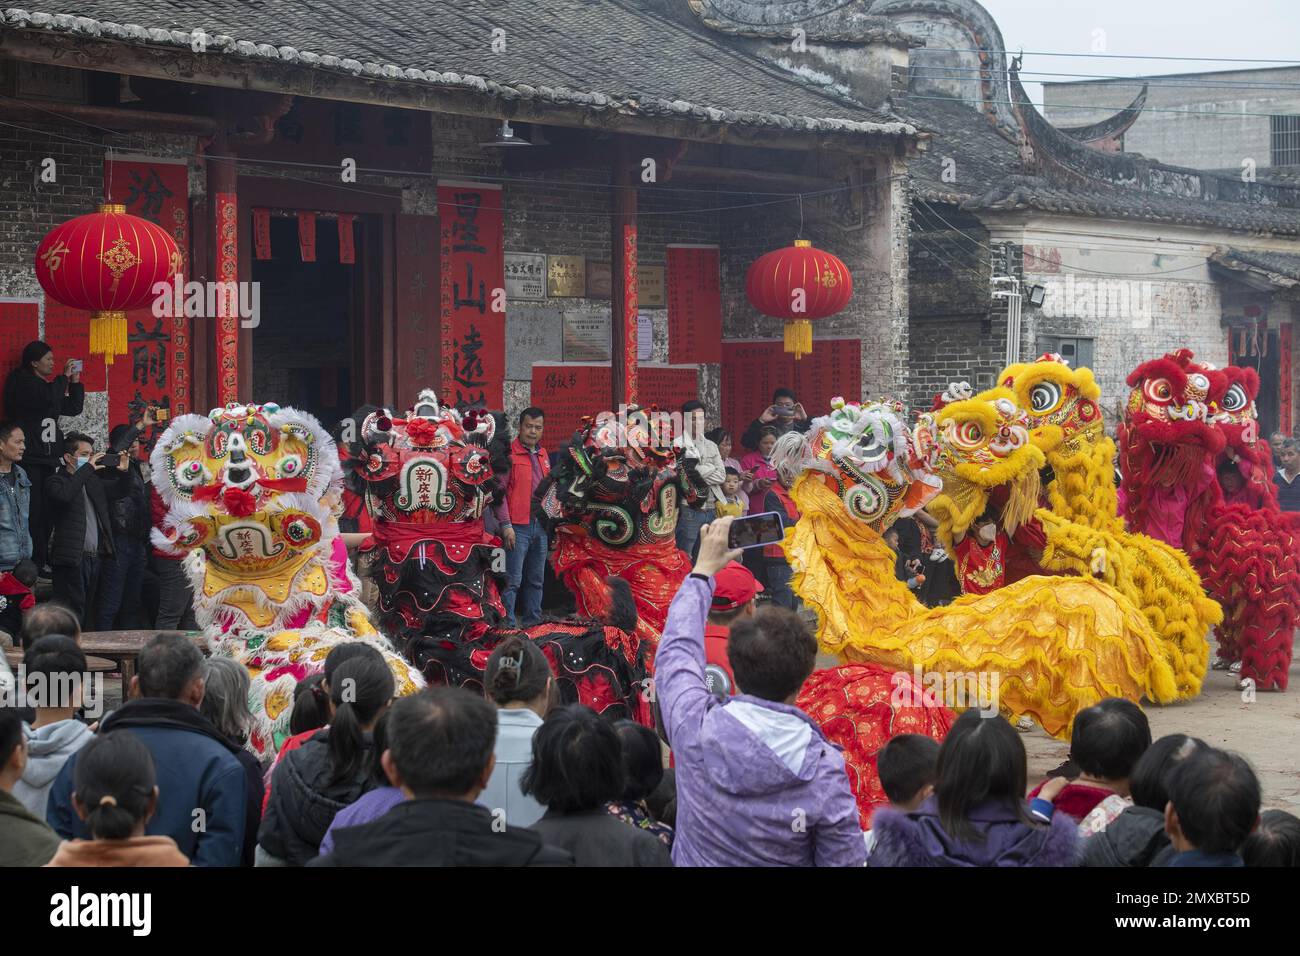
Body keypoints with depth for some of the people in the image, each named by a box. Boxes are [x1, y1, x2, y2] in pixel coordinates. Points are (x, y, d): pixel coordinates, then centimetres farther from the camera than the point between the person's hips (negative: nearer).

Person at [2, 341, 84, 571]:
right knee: (32, 510, -12)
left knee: (46, 511, 5)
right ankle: (33, 562, -14)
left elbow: (74, 408, 24)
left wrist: (75, 382, 14)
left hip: (48, 458, 8)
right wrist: (64, 377, -9)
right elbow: (48, 398, -21)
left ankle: (42, 559, 8)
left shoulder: (47, 385, 22)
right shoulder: (22, 383, -4)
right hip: (29, 458, -8)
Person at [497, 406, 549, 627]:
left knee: (536, 579, 12)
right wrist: (506, 525, -16)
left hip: (540, 527, 7)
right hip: (517, 528, -7)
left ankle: (532, 622, 19)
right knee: (513, 581, -8)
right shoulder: (509, 453, -7)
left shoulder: (543, 456, 15)